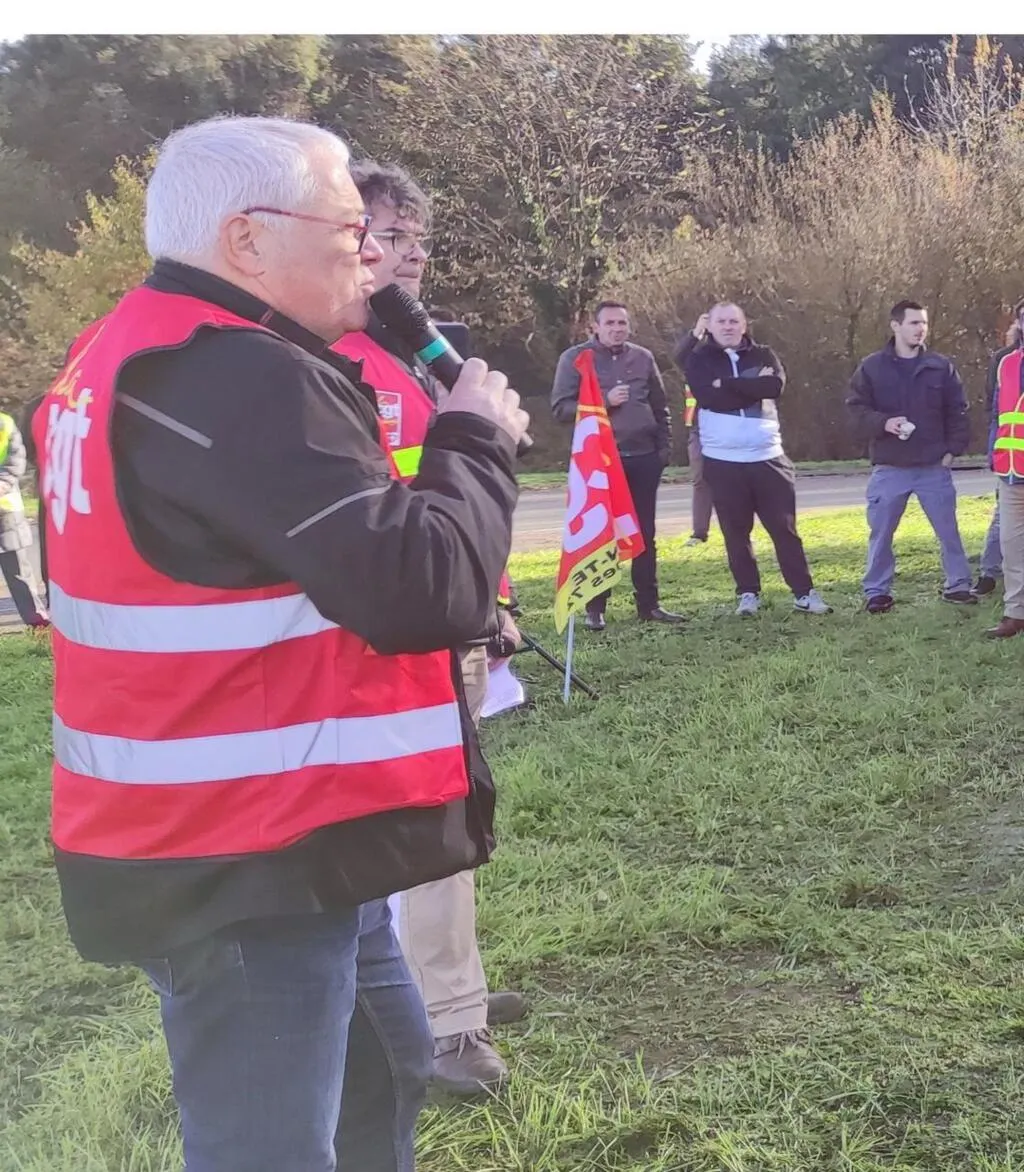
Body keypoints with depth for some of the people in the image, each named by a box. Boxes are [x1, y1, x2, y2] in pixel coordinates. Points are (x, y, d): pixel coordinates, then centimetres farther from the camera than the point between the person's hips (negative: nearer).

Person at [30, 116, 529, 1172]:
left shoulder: (133, 354, 12)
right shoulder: (237, 377, -22)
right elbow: (418, 591, -25)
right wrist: (480, 437, -9)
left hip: (271, 841, 11)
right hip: (243, 866, -11)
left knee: (379, 1073, 26)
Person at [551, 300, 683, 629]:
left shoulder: (642, 357, 9)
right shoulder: (575, 359, -2)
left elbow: (660, 406, 16)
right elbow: (560, 408, -8)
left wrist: (665, 447, 7)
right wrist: (604, 401, -17)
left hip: (643, 457, 4)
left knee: (644, 534, 8)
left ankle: (648, 604, 15)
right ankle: (595, 608, 5)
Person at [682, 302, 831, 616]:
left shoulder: (763, 355, 8)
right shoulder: (699, 359, 2)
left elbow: (775, 386, -14)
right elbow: (712, 398, -16)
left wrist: (726, 383, -13)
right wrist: (753, 388, -10)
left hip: (767, 457, 1)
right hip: (722, 461, -1)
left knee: (785, 529, 3)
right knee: (736, 533, 6)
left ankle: (804, 593, 8)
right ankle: (748, 593, 17)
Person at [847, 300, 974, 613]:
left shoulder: (941, 366, 3)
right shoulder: (871, 367, -1)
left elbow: (958, 411, 7)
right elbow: (856, 409, 0)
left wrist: (953, 449, 0)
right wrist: (883, 423, -16)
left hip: (934, 467, 1)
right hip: (889, 469, -1)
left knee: (949, 530, 6)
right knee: (881, 533, 4)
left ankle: (958, 585, 19)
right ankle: (877, 591, 15)